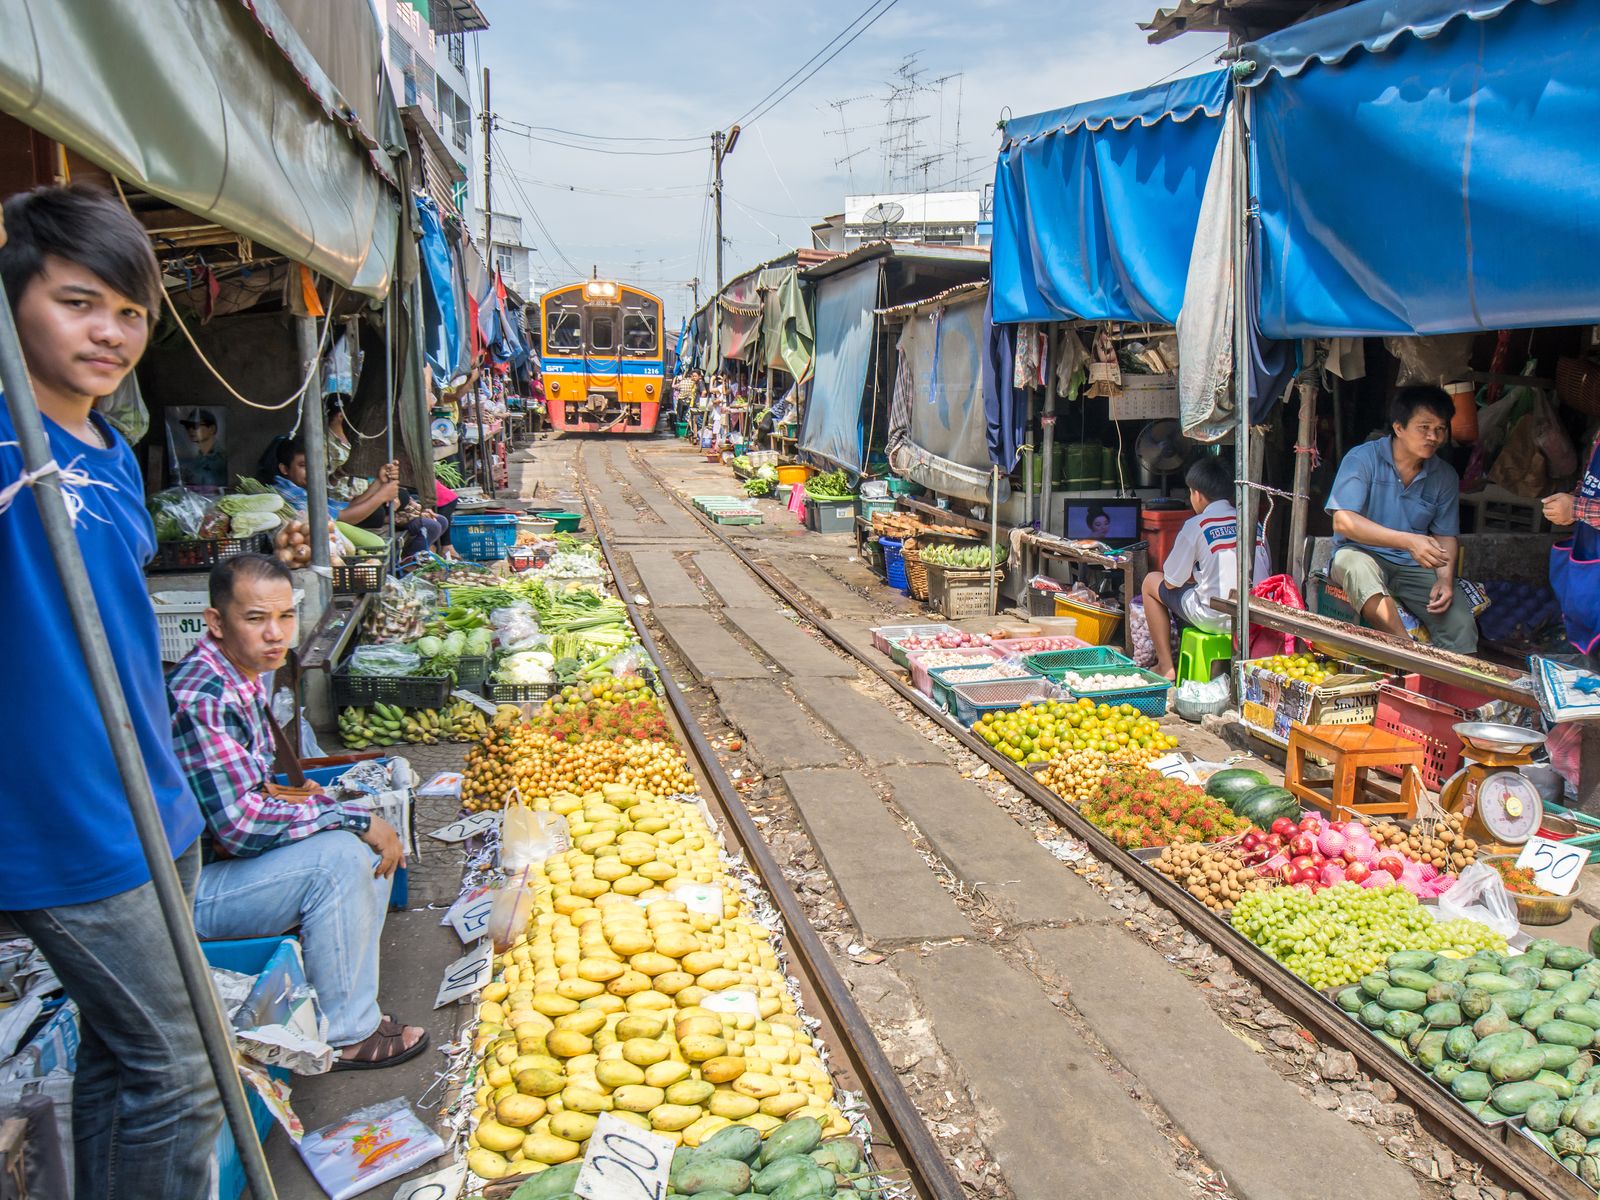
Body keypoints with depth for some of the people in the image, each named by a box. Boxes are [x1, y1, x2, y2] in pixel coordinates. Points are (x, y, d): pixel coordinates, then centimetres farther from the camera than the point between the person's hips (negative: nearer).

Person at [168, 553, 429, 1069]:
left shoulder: (245, 676, 4)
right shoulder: (200, 699, -27)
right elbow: (238, 824, -30)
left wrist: (280, 794, -4)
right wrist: (355, 818, -22)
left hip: (222, 855, 10)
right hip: (186, 890, -10)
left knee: (375, 838, 3)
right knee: (338, 856, -25)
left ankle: (349, 993, 8)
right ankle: (346, 1036, -11)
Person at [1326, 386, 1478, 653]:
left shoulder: (1445, 477, 7)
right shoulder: (1363, 458, -8)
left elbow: (1445, 537, 11)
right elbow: (1343, 521, -19)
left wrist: (1446, 579, -11)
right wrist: (1408, 541, -29)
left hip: (1414, 567, 4)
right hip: (1362, 554, -3)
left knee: (1461, 623, -24)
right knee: (1357, 565, -40)